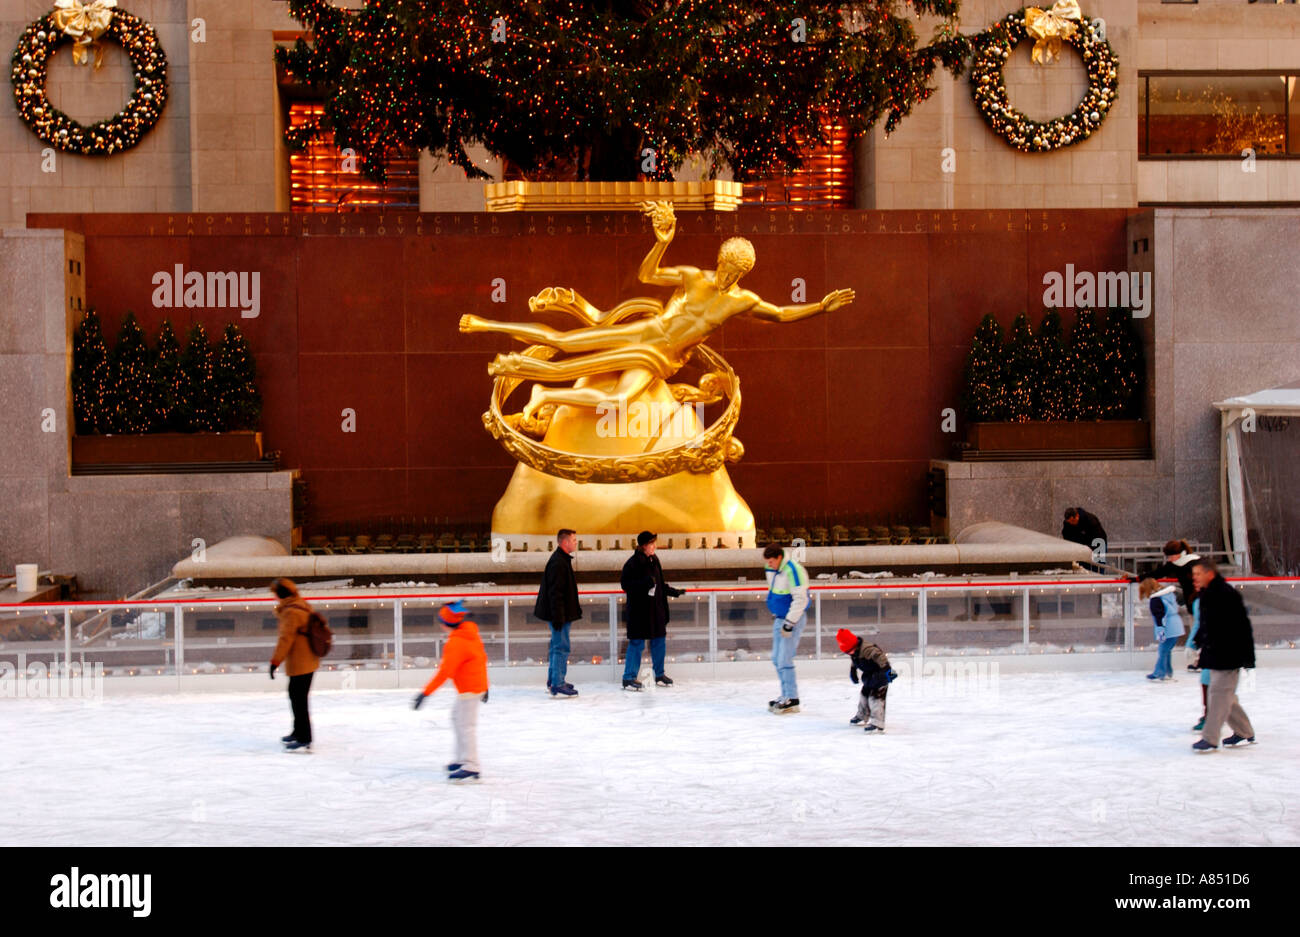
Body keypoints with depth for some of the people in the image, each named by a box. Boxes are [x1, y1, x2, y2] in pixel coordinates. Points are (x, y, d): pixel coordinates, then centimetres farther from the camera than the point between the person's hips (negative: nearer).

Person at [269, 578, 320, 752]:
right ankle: (298, 732, 38)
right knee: (295, 695, 23)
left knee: (299, 700, -6)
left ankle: (304, 740, -3)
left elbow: (286, 638, -23)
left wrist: (275, 661, -22)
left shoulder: (290, 612, -20)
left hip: (299, 664, -10)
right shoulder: (302, 606, 10)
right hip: (308, 660, 10)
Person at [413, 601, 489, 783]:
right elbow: (482, 658, 16)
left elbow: (445, 671, -27)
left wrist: (426, 692, -27)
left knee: (466, 725, -9)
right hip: (478, 684, 11)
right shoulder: (472, 633, 7)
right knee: (457, 716, 23)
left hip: (468, 689, -11)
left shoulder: (455, 643, -22)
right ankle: (463, 759, 30)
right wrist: (484, 686, 26)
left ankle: (471, 767, -10)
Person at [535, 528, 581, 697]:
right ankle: (557, 686, -8)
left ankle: (552, 682, 27)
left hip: (562, 614, 11)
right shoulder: (558, 563, -18)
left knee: (557, 647, 18)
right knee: (561, 647, -9)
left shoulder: (562, 560, 15)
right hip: (559, 613, -11)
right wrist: (558, 617, -24)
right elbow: (555, 592, -23)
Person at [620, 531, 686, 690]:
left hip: (656, 608, 8)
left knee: (659, 641, 11)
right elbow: (625, 584, -16)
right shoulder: (633, 563, -13)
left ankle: (659, 674, 23)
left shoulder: (654, 560, 11)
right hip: (639, 610, -8)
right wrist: (645, 583, -25)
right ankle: (629, 677, 1)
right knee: (637, 643, -5)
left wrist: (674, 592, 18)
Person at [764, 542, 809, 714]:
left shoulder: (793, 571, -22)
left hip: (794, 619, -9)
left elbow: (800, 599, -24)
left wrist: (789, 623, -22)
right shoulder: (772, 570, 7)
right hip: (780, 618, 9)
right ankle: (786, 695, 20)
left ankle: (792, 700, -6)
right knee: (777, 659, 11)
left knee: (784, 660, -11)